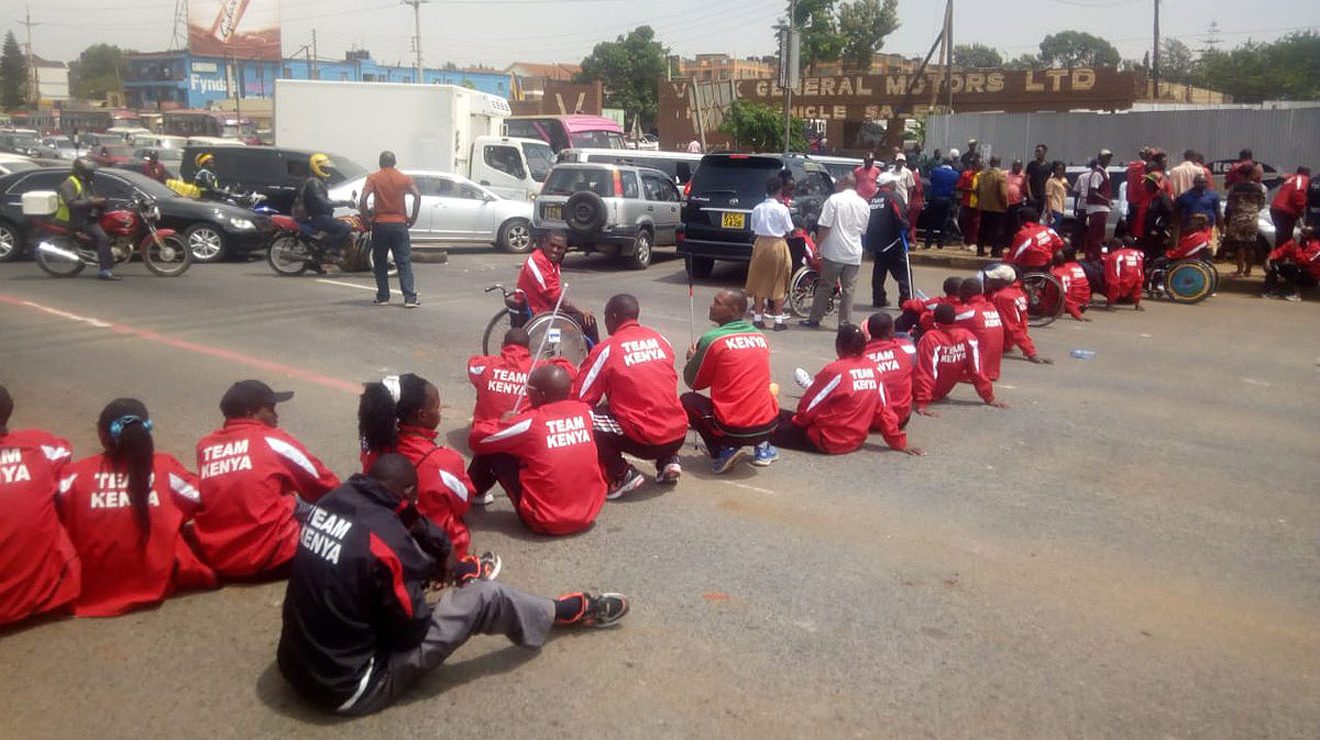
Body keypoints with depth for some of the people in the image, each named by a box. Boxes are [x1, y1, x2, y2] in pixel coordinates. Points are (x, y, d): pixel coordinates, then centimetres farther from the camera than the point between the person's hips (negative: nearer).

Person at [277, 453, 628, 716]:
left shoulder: (331, 501, -4)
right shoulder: (385, 538, -26)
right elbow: (412, 629, -14)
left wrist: (439, 555, 7)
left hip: (296, 665, 8)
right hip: (352, 687, -7)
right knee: (483, 598, -6)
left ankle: (459, 578, 43)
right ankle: (564, 612, 18)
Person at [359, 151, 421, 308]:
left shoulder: (373, 178, 1)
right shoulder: (404, 178, 4)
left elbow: (363, 199, -13)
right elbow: (417, 196, -9)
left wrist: (366, 219, -3)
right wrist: (413, 218, -3)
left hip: (379, 224, 0)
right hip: (399, 224, 0)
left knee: (380, 263, 11)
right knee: (404, 263, 1)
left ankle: (383, 297, 11)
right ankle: (410, 298, -9)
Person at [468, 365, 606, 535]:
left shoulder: (530, 422, -15)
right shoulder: (585, 410, -2)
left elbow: (478, 440, -4)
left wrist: (503, 422, 15)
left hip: (545, 520, -5)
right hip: (591, 512, 5)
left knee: (491, 450, 8)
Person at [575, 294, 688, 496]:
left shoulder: (606, 350, -6)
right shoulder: (660, 339, 10)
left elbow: (580, 400, -4)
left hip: (645, 439, -6)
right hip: (678, 434, 6)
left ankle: (621, 476, 1)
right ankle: (668, 461, 17)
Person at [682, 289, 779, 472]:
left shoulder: (711, 339, -9)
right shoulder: (760, 336, 8)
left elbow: (692, 382, 4)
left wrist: (693, 358, 25)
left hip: (733, 429, -6)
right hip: (768, 425, 6)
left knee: (686, 401, 16)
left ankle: (722, 452, 2)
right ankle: (762, 446, 18)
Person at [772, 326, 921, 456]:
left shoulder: (835, 370, -19)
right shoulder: (873, 369, 0)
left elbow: (809, 405, -12)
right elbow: (884, 408, 4)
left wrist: (797, 420, 8)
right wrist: (899, 443, 11)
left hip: (828, 441, -7)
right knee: (790, 416, 19)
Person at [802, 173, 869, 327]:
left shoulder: (834, 199, -7)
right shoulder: (864, 204, 9)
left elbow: (824, 227, -12)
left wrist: (819, 246, -4)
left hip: (833, 252, -3)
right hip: (854, 254, 3)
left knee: (824, 286, 6)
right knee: (848, 290, 7)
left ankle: (814, 319, 12)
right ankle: (845, 322, 7)